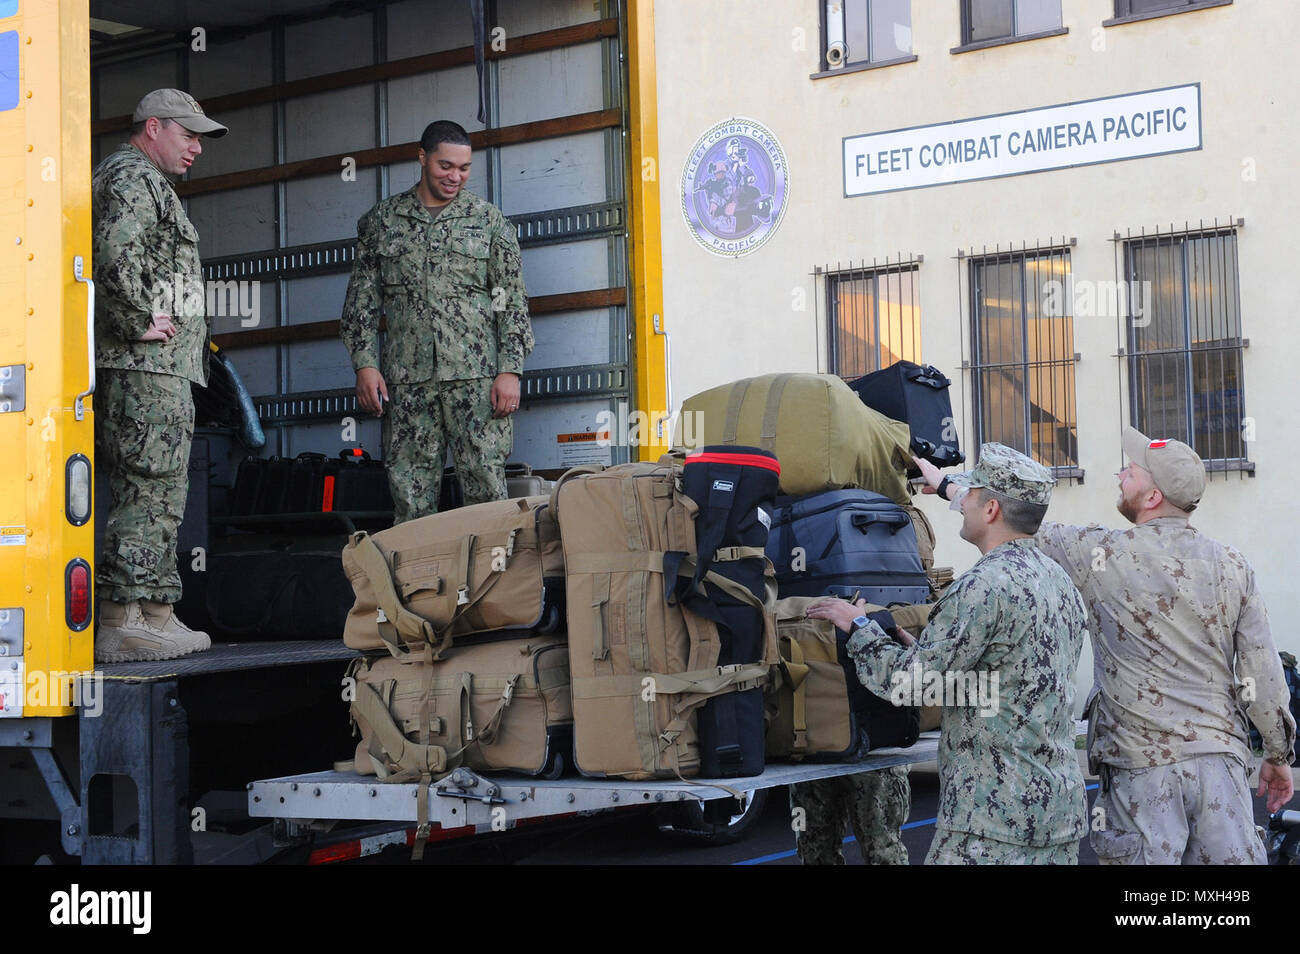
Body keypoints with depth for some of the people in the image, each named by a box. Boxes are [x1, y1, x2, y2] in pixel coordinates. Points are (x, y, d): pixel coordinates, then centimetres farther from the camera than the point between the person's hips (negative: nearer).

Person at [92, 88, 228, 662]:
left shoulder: (144, 182, 28)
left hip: (154, 364, 11)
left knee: (150, 494, 10)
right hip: (149, 363, -11)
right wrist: (141, 323, -17)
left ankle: (155, 615, 12)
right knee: (151, 491, -12)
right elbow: (116, 255, -23)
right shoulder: (134, 176, -6)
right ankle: (125, 622, -13)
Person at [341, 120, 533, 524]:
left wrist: (510, 370, -5)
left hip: (476, 376, -1)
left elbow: (513, 301, 5)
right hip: (406, 379, 1)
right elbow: (362, 298, 12)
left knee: (487, 486, -6)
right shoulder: (381, 221, 12)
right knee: (410, 495, 0)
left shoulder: (489, 221, 8)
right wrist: (365, 363, 0)